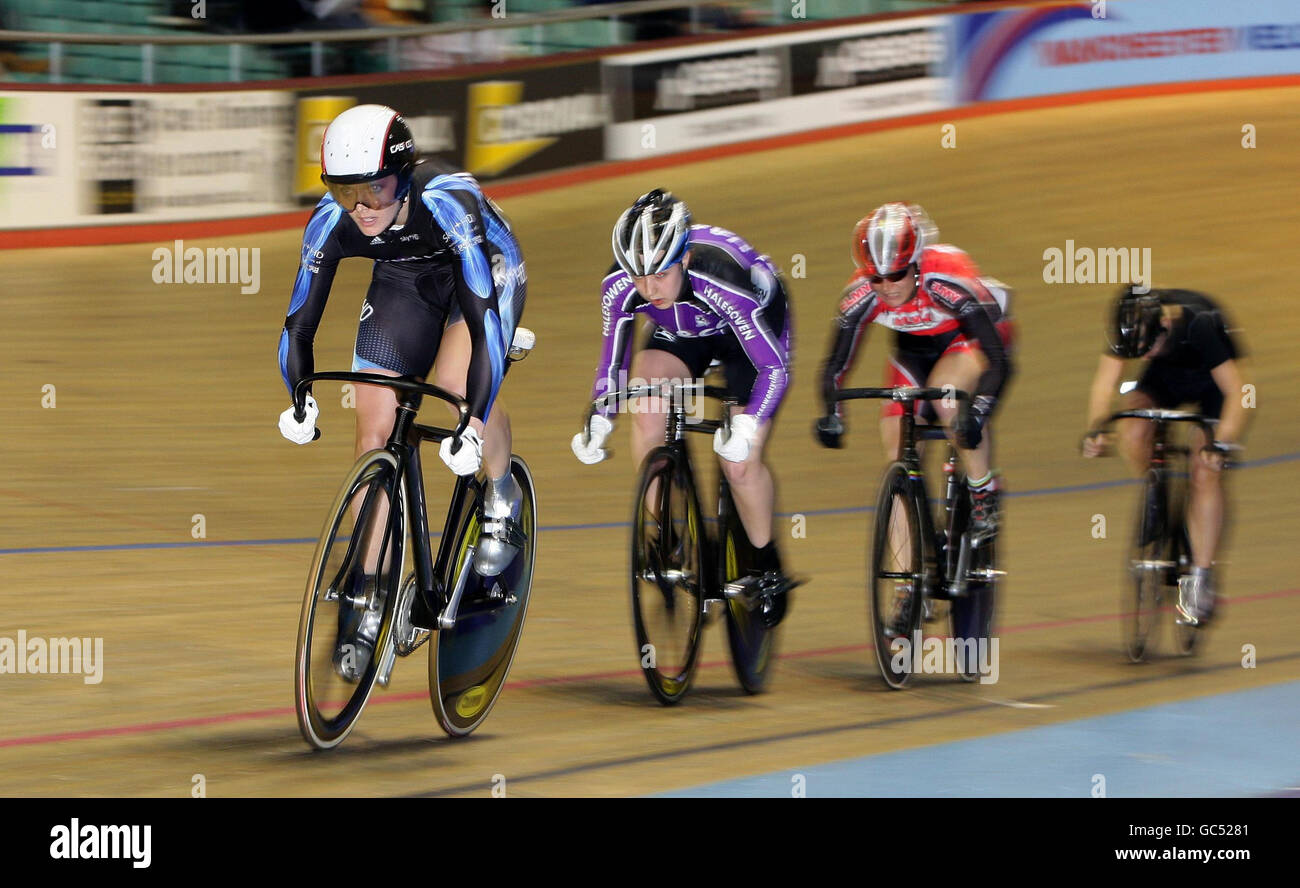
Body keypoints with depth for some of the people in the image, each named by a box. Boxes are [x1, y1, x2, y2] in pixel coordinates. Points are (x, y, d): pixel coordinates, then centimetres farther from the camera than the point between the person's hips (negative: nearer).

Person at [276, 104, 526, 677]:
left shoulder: (446, 202, -40)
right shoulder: (331, 222, -27)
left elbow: (485, 321, -44)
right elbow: (300, 322, -18)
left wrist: (473, 424, -50)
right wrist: (302, 400, -32)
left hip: (485, 269, -4)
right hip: (405, 280, 4)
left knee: (456, 379, -33)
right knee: (374, 431, -5)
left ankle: (502, 498, -4)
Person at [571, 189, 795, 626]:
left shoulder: (721, 279, -41)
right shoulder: (620, 286, -30)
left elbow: (774, 368, -34)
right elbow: (611, 361, -13)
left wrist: (746, 426, -46)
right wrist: (597, 422, -26)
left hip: (753, 326, -3)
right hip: (680, 331, 4)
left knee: (740, 462, -11)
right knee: (648, 406, -26)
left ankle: (768, 568, 13)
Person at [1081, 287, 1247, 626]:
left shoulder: (1200, 324, -38)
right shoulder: (1131, 326, -28)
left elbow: (1235, 393, -36)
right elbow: (1105, 380, -27)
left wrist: (1221, 444, -47)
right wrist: (1094, 429, -43)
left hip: (1211, 382, -3)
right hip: (1167, 378, 3)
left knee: (1205, 473, -16)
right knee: (1132, 435, -26)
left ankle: (1200, 581, -12)